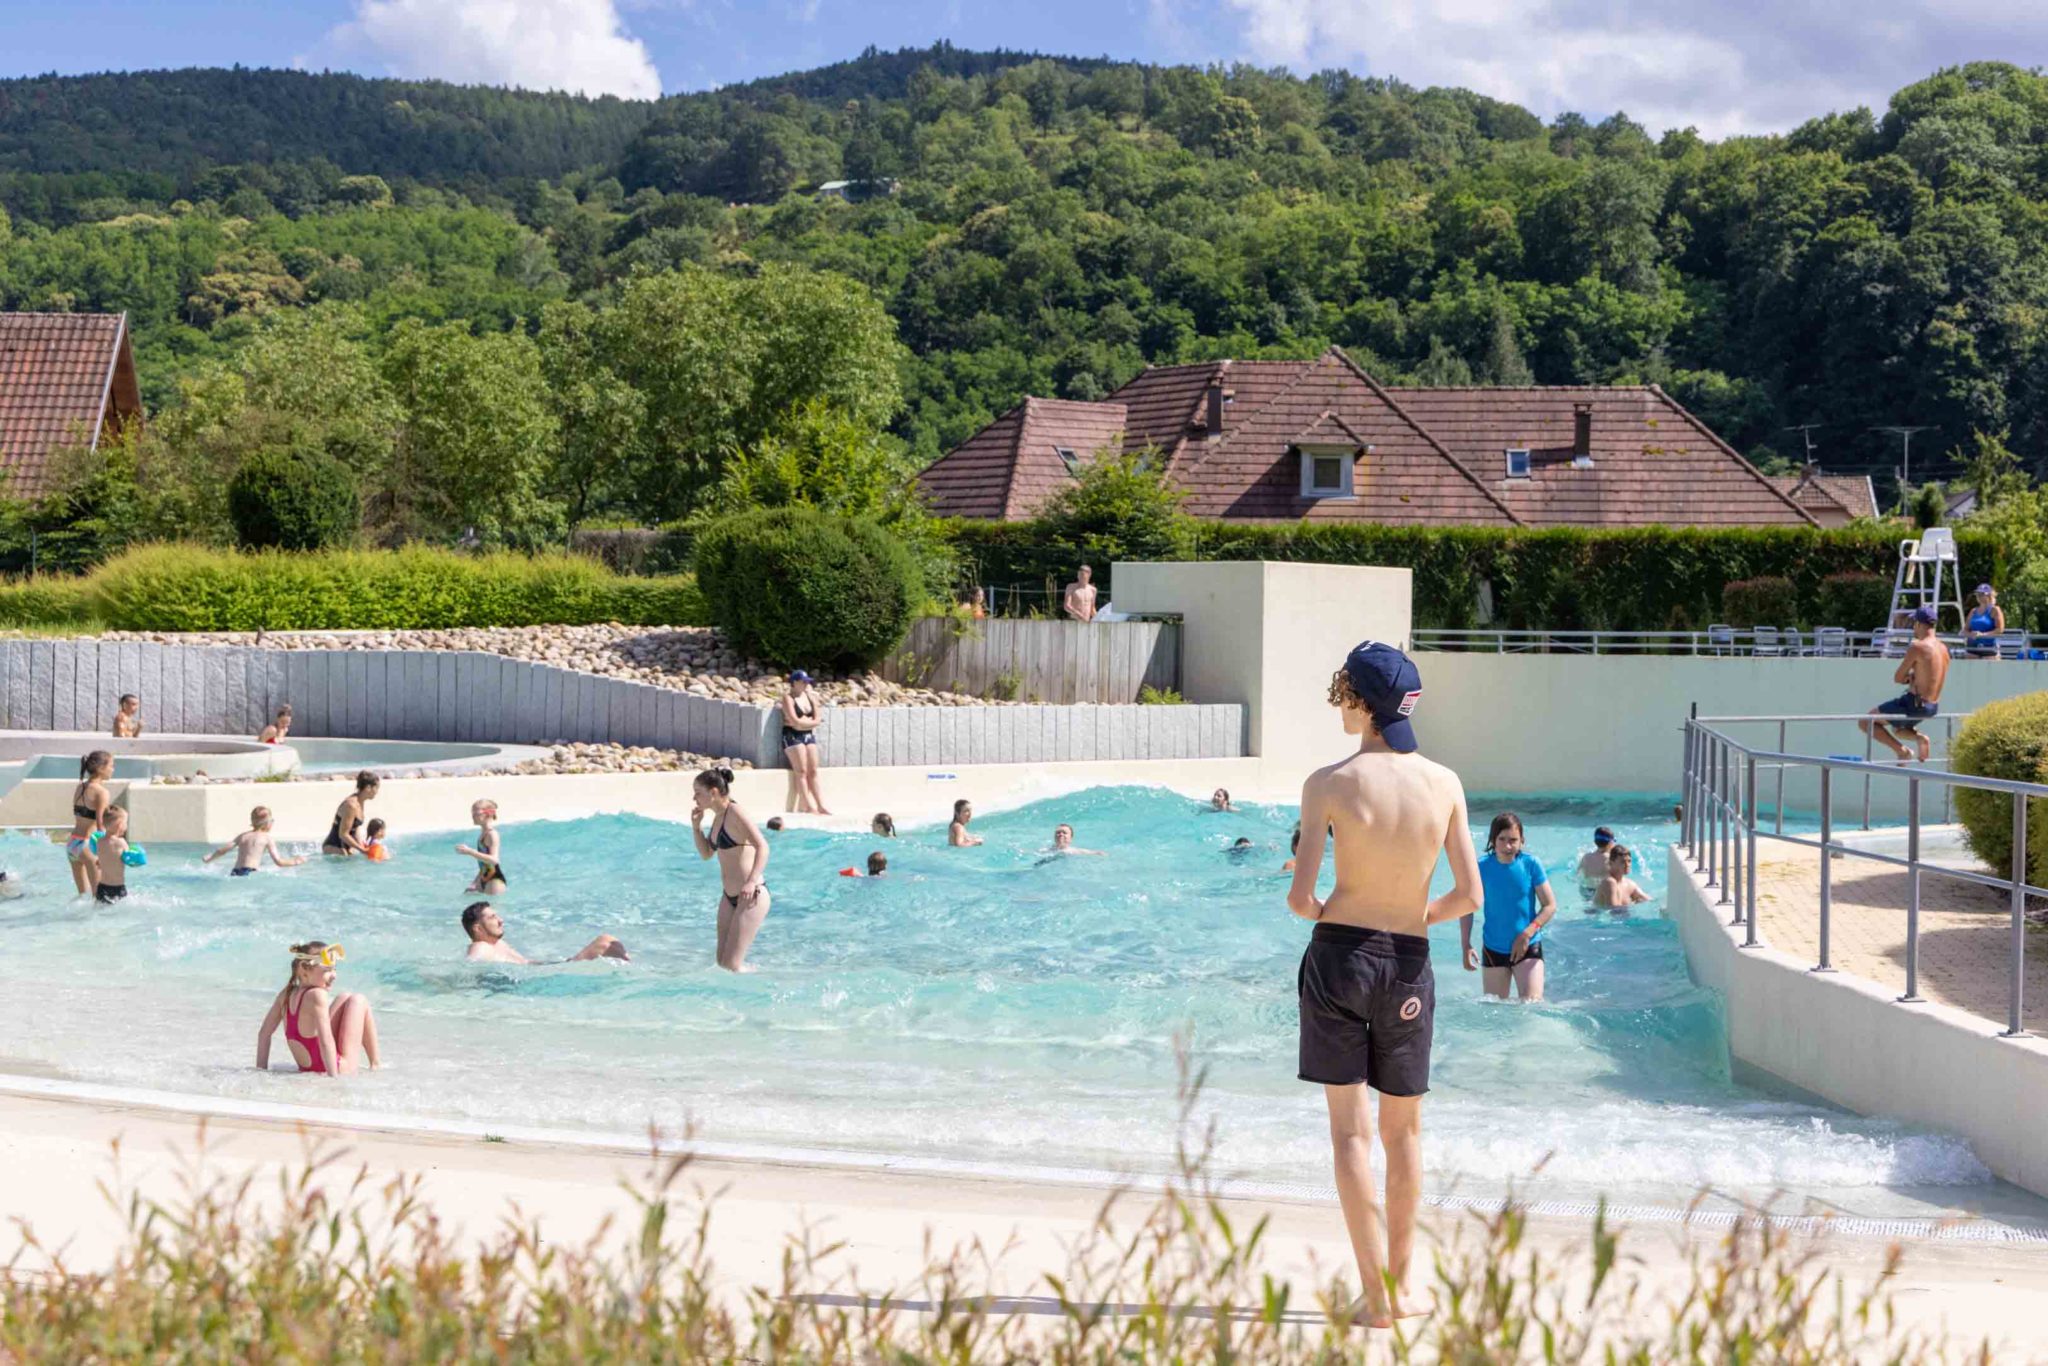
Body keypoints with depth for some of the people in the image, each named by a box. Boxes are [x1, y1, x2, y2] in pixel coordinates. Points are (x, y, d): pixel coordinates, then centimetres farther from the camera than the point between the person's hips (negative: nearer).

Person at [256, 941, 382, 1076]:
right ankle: (375, 1064, 15)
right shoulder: (317, 996, -24)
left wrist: (261, 1069, 6)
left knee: (345, 999, 22)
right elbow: (325, 1041, -31)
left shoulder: (286, 995, -1)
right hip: (340, 1069, -8)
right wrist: (333, 1075, -31)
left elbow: (264, 1033, 2)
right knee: (358, 1001, 8)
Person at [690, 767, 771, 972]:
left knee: (731, 965, -11)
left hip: (751, 896, -10)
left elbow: (762, 846, -26)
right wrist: (696, 826, 9)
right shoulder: (718, 816, 12)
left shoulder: (735, 813, -16)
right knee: (722, 962, 10)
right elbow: (706, 853, 23)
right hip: (729, 896, 10)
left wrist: (752, 881, -38)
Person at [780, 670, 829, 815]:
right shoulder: (788, 698, -5)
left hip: (809, 735, 6)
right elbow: (795, 721, -15)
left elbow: (816, 720, 6)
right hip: (793, 736, -6)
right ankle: (808, 806, -12)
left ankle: (820, 805, 2)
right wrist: (810, 722, -3)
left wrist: (801, 722, -7)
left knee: (813, 771, 2)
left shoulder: (810, 697, 13)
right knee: (801, 771, -9)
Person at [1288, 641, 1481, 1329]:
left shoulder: (1329, 783, -11)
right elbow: (1470, 895, -3)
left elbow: (1300, 898, -13)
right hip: (1408, 963, 2)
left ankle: (1375, 1294, 0)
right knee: (1404, 1128, 17)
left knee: (1350, 1129, 3)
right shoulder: (1445, 783, -4)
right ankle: (1400, 1285, 24)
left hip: (1338, 955, -2)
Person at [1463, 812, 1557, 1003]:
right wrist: (1466, 946, -10)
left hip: (1528, 948, -1)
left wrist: (1527, 934, -18)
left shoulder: (1530, 864, -10)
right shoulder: (1482, 867, -8)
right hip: (1493, 949, 1)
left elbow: (1550, 905, -6)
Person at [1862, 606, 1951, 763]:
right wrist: (1915, 677, 3)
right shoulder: (1943, 649, 7)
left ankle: (1901, 750, -8)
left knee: (1865, 722, 1)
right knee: (1896, 728, 35)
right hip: (1933, 707, 8)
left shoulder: (1917, 647, -18)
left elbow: (1898, 678, -12)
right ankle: (1919, 737, 5)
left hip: (1915, 704, -8)